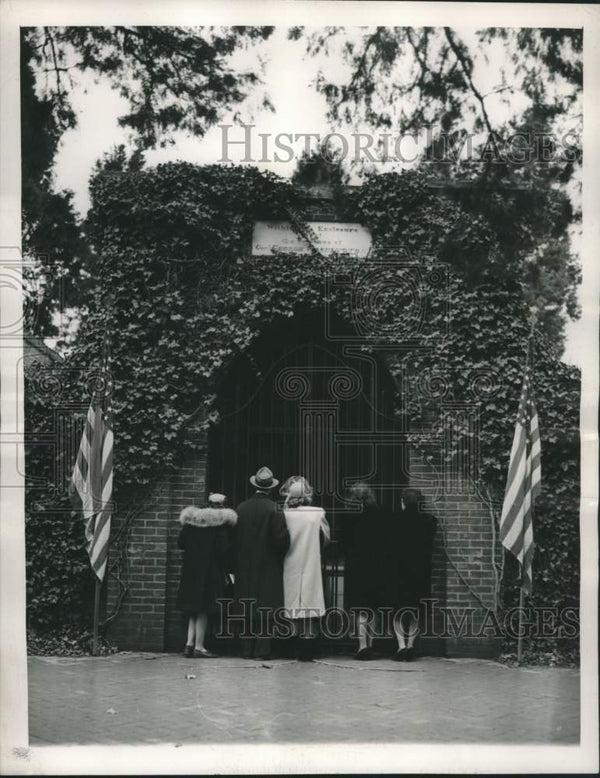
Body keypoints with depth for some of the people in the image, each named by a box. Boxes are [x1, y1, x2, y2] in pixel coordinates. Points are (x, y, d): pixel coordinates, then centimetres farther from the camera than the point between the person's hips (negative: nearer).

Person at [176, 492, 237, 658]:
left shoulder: (190, 518, 6)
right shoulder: (222, 521, -9)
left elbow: (180, 543, 6)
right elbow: (222, 548, -17)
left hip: (191, 569, 5)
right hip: (211, 570, -5)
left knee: (195, 608, 15)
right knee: (204, 609, 1)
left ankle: (190, 643, 6)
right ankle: (199, 646, 1)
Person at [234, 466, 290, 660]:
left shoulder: (241, 508, 1)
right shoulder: (274, 509, -11)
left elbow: (235, 537, 4)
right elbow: (281, 538, -14)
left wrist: (239, 561, 13)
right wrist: (281, 554, 5)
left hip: (245, 566, 4)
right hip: (268, 566, -4)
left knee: (247, 608, 9)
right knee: (265, 607, 0)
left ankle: (246, 649, 11)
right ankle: (262, 649, -2)